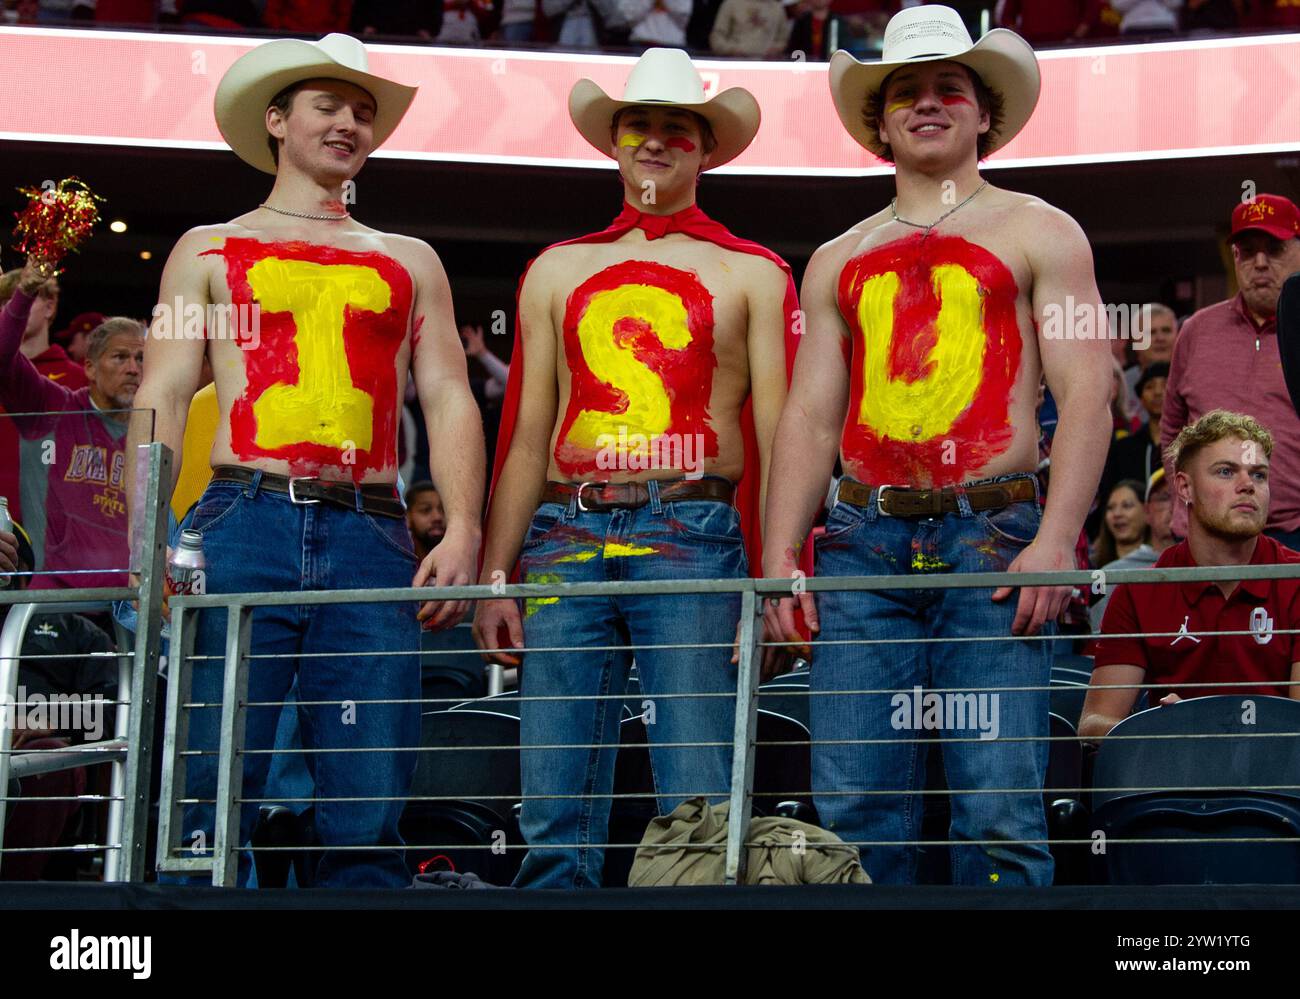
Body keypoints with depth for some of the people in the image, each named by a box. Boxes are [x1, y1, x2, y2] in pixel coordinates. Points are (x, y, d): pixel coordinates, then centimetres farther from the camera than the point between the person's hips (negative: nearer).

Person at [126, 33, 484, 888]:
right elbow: (163, 399, 9)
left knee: (370, 812, -7)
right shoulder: (211, 251, 18)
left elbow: (450, 398, 15)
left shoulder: (409, 263, 24)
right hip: (245, 526, -1)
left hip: (371, 538, 2)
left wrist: (463, 529, -2)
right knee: (212, 795, -10)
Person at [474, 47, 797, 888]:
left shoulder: (751, 274, 11)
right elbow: (527, 434, 18)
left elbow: (777, 439, 4)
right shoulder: (559, 271, 20)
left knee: (699, 810, -10)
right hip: (566, 535, 3)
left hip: (693, 534, -3)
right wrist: (494, 576, 8)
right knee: (555, 817, -3)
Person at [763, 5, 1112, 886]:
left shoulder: (1037, 234, 11)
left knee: (999, 812, -11)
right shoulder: (840, 261, 21)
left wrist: (1053, 542, -12)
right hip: (866, 541, 3)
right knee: (853, 808, -5)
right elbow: (810, 417, 17)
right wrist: (779, 556, 3)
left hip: (993, 539, -3)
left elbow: (1086, 397, 2)